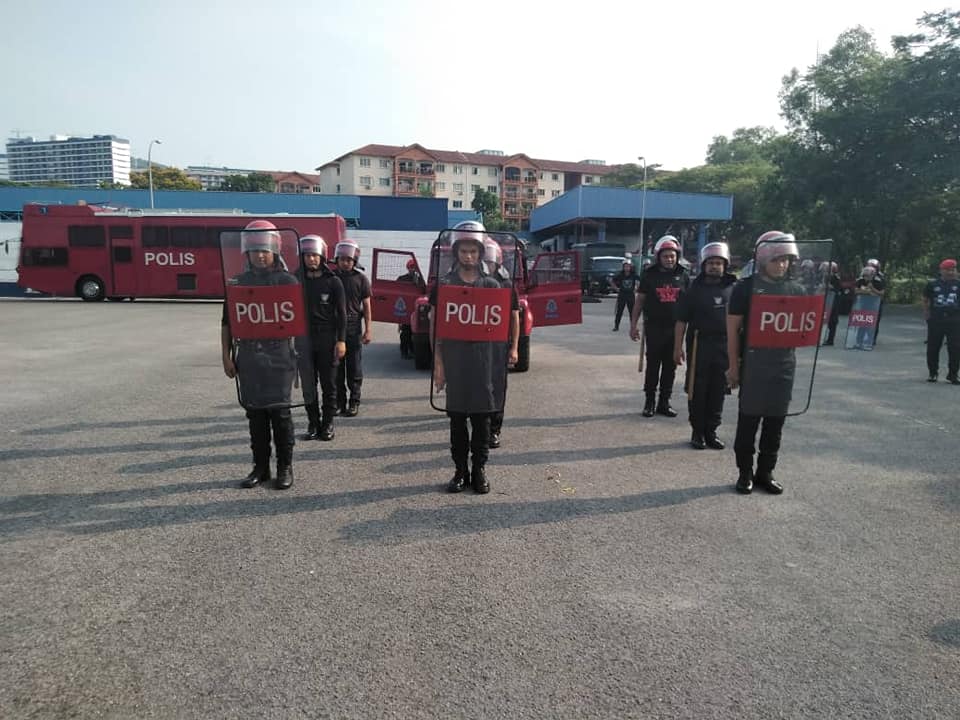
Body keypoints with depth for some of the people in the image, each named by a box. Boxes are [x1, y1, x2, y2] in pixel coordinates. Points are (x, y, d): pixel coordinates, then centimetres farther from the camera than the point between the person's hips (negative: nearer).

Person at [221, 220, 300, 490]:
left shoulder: (287, 281, 0)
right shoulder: (238, 283, 9)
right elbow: (227, 323, 11)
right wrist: (227, 357, 6)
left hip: (278, 356, -3)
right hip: (248, 357, 3)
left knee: (279, 411, -1)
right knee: (255, 413, 8)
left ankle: (285, 467, 12)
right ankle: (260, 467, 20)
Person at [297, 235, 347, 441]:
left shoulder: (333, 282, 1)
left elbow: (341, 313, -1)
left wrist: (341, 340, -9)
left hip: (328, 338, -2)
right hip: (304, 338, 2)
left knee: (328, 383, 3)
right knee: (307, 384, 5)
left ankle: (328, 423, 13)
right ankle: (313, 422, 16)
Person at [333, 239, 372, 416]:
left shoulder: (361, 279, 2)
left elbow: (366, 306, 3)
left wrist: (368, 330, -3)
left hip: (354, 327, -1)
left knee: (354, 368, 3)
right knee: (336, 368, 5)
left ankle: (354, 402, 12)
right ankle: (339, 402, 14)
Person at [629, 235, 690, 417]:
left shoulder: (683, 275, 6)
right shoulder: (649, 275, 1)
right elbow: (639, 301, 3)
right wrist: (633, 325, -2)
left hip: (675, 329, 2)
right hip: (654, 328, -2)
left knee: (670, 367, 8)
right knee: (652, 366, 3)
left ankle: (664, 402, 18)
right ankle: (650, 402, 13)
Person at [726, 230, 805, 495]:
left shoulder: (796, 290, 8)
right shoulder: (746, 287, -5)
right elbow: (733, 329, -5)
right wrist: (734, 365, -8)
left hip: (784, 364, 4)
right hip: (753, 364, -4)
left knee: (775, 421, 9)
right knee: (749, 420, 2)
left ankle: (765, 472, 21)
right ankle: (745, 473, 14)